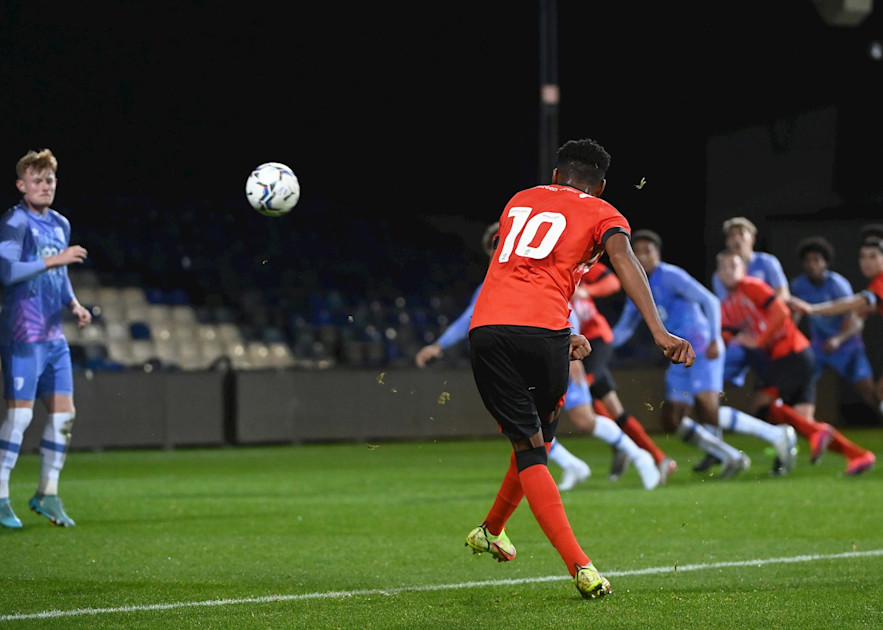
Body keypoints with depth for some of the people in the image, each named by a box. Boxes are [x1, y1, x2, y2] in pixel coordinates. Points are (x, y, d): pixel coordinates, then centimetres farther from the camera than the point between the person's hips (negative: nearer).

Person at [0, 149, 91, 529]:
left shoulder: (60, 225, 15)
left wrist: (73, 305, 10)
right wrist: (54, 259, -24)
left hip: (53, 336, 8)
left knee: (63, 412, 5)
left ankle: (47, 494, 15)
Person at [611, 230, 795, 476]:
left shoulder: (670, 276, -8)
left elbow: (710, 301, -14)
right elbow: (623, 329, 22)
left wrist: (714, 340, -23)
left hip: (703, 352, -9)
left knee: (707, 413, -23)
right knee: (672, 421, 3)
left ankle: (777, 435, -14)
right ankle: (732, 458, 12)